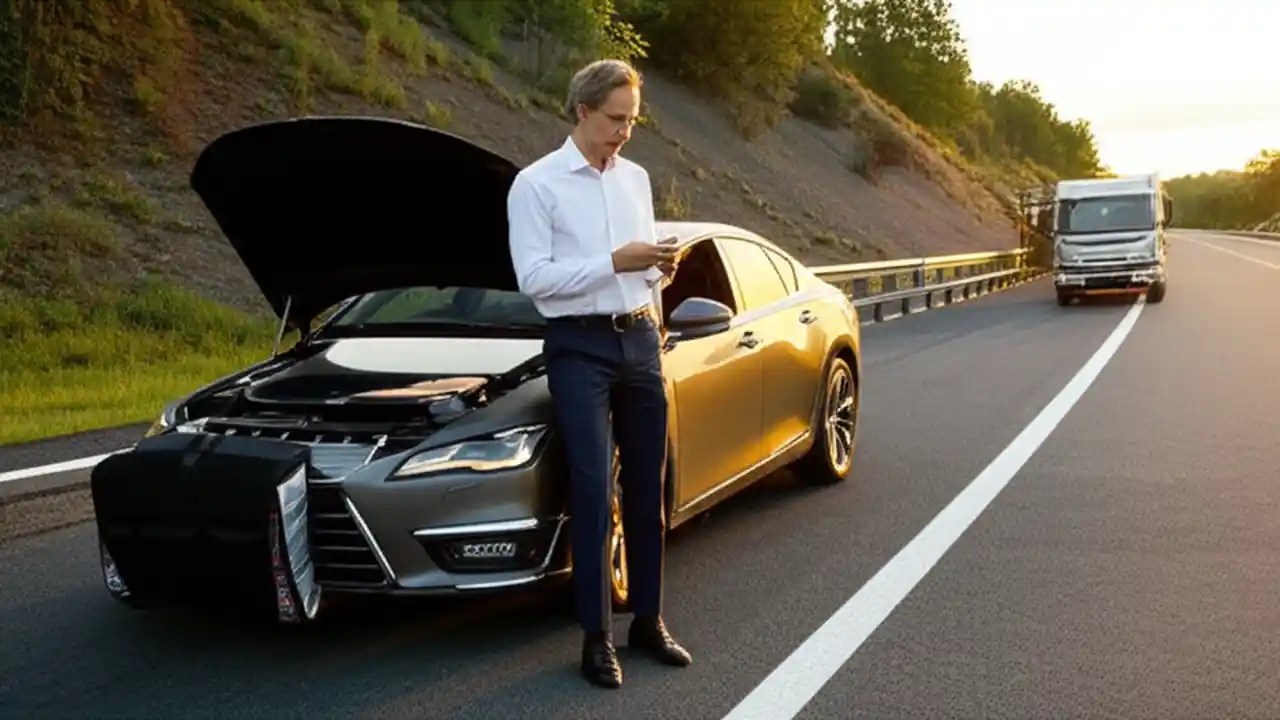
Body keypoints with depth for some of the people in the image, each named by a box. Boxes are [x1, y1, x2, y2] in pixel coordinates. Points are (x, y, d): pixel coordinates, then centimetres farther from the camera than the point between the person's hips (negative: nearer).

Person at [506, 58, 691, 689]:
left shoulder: (636, 178, 14)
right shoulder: (536, 184, -5)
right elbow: (533, 277, -14)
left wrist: (660, 267, -2)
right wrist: (616, 262, -18)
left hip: (640, 339, 6)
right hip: (580, 347, -6)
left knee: (647, 489, 8)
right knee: (594, 491, -8)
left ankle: (648, 620, 19)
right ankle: (596, 637, -1)